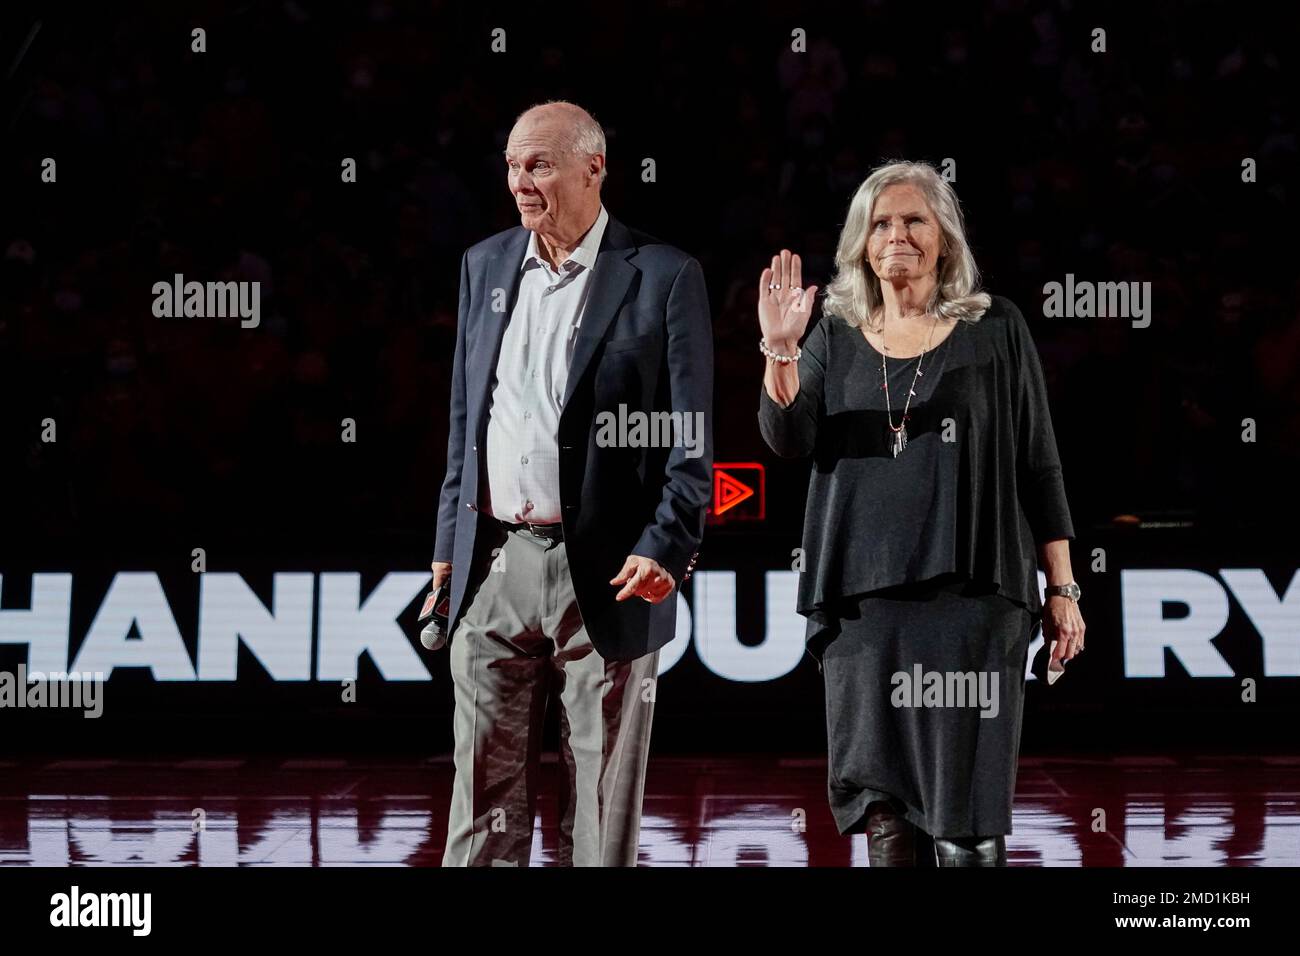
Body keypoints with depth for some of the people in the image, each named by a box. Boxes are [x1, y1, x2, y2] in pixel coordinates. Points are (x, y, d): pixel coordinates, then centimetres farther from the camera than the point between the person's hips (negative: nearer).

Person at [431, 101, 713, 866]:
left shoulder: (666, 277, -4)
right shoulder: (484, 265, 12)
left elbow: (692, 437, -6)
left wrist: (666, 548, -16)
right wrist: (449, 545, 13)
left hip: (606, 575, -4)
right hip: (494, 568, 4)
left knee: (604, 808, 5)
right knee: (485, 799, 7)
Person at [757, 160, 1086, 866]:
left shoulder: (995, 330, 5)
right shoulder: (836, 337, 12)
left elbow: (1038, 465, 5)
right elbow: (789, 439, -3)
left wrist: (1062, 590, 1)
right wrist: (780, 352, -20)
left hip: (971, 595, -3)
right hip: (864, 596, 3)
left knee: (965, 823, -5)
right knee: (884, 806, 5)